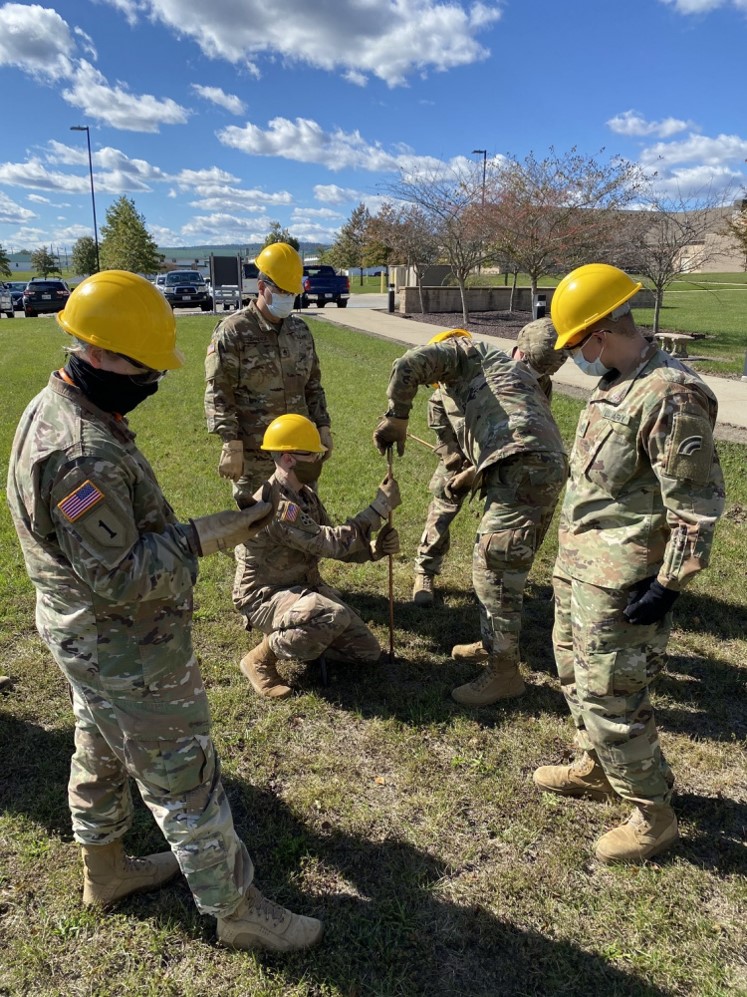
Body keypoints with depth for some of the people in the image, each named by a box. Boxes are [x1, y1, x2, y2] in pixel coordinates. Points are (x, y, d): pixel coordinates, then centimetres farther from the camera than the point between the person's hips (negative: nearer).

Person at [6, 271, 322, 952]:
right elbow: (117, 577, -29)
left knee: (101, 755, 26)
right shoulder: (84, 453, -32)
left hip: (86, 635, 10)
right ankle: (237, 912, 23)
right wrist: (203, 538, -24)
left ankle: (106, 871, 49)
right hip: (128, 652, -10)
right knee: (184, 780, 5)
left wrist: (185, 532, 7)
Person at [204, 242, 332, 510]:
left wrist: (323, 426, 10)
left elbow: (312, 386, 18)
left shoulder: (300, 330, 11)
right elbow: (218, 394, -13)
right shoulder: (233, 331, -9)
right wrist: (231, 444, -18)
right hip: (254, 456, -6)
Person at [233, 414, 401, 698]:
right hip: (266, 597, -9)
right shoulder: (273, 504, -28)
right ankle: (261, 658, -13)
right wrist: (379, 507, -27)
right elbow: (330, 543, -31)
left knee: (368, 653, 6)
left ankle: (289, 636, 19)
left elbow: (333, 545, 5)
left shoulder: (306, 495, 2)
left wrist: (375, 549, -14)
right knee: (335, 616, -38)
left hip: (305, 587, 9)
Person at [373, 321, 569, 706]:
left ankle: (503, 672, 4)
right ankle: (493, 644, 33)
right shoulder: (513, 367, 39)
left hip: (521, 467, -9)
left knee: (493, 569, -4)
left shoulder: (461, 350, 15)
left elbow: (409, 364, -4)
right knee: (505, 565, 20)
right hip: (548, 466, 9)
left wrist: (395, 417, 4)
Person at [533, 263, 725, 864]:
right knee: (577, 672, 23)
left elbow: (697, 506, -21)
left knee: (612, 698, 0)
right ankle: (597, 770, 45)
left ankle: (653, 814, 21)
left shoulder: (671, 396, -23)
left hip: (621, 581, -10)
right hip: (578, 562, 10)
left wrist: (669, 585, -20)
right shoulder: (614, 385, 8)